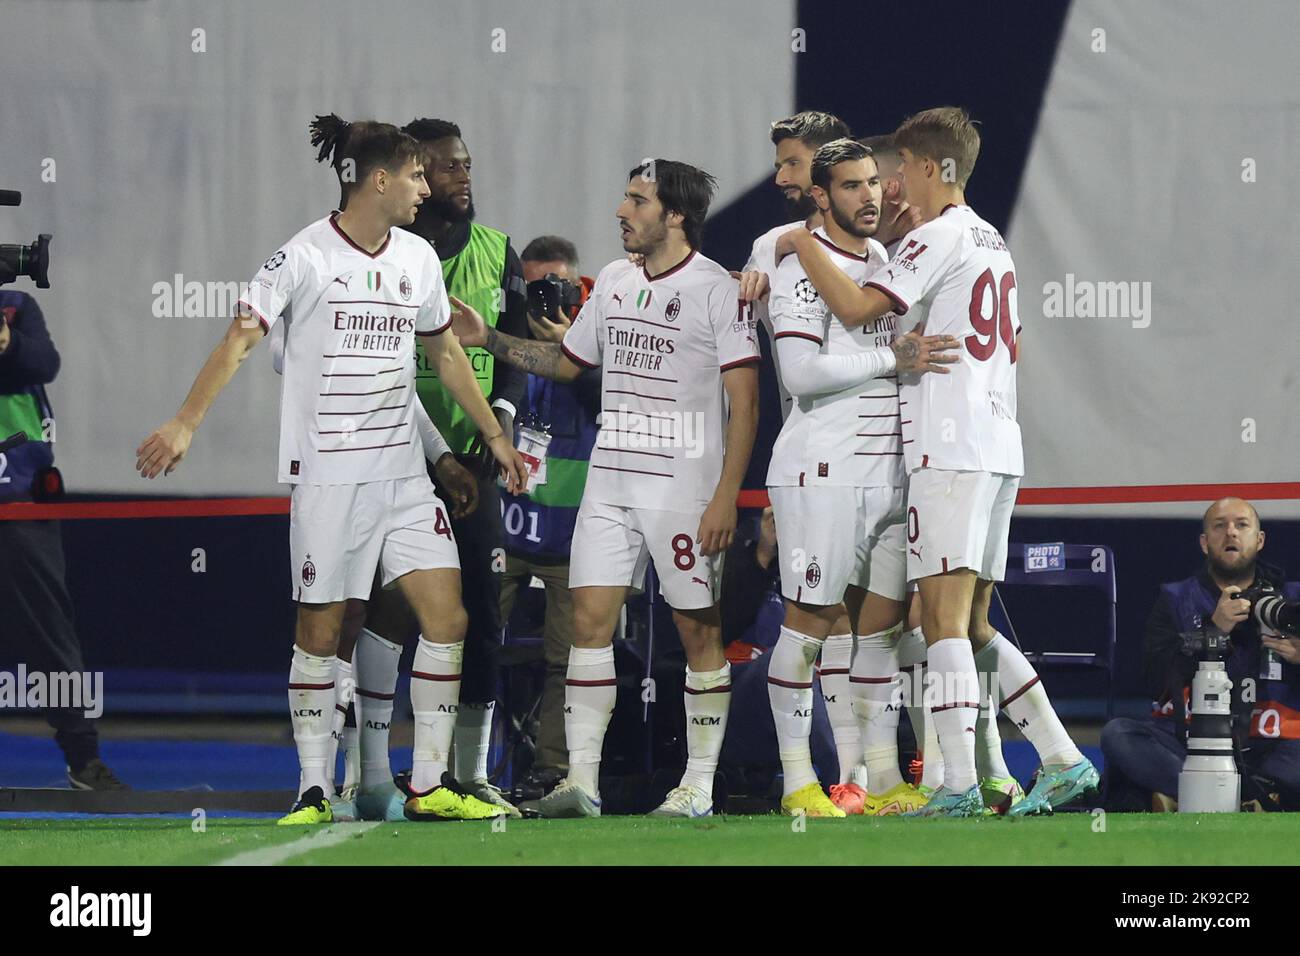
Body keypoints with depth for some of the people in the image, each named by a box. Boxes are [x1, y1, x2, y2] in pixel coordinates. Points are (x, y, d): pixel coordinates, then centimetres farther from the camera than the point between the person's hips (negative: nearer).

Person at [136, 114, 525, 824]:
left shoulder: (418, 257, 9)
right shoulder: (305, 257, -9)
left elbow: (446, 352, 22)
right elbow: (240, 339, -15)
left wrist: (493, 434, 26)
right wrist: (185, 424, -25)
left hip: (402, 472, 6)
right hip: (326, 473, -6)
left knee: (446, 617, -2)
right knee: (319, 631, -1)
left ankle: (431, 785, 5)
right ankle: (314, 790, 7)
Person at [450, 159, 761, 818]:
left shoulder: (717, 290, -7)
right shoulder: (613, 283, 13)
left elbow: (744, 402, -10)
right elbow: (567, 362, 28)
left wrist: (725, 497, -16)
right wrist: (488, 340, 17)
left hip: (684, 485, -6)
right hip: (609, 481, 6)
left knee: (698, 629, 1)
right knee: (590, 617, -3)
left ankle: (699, 783, 7)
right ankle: (581, 779, -3)